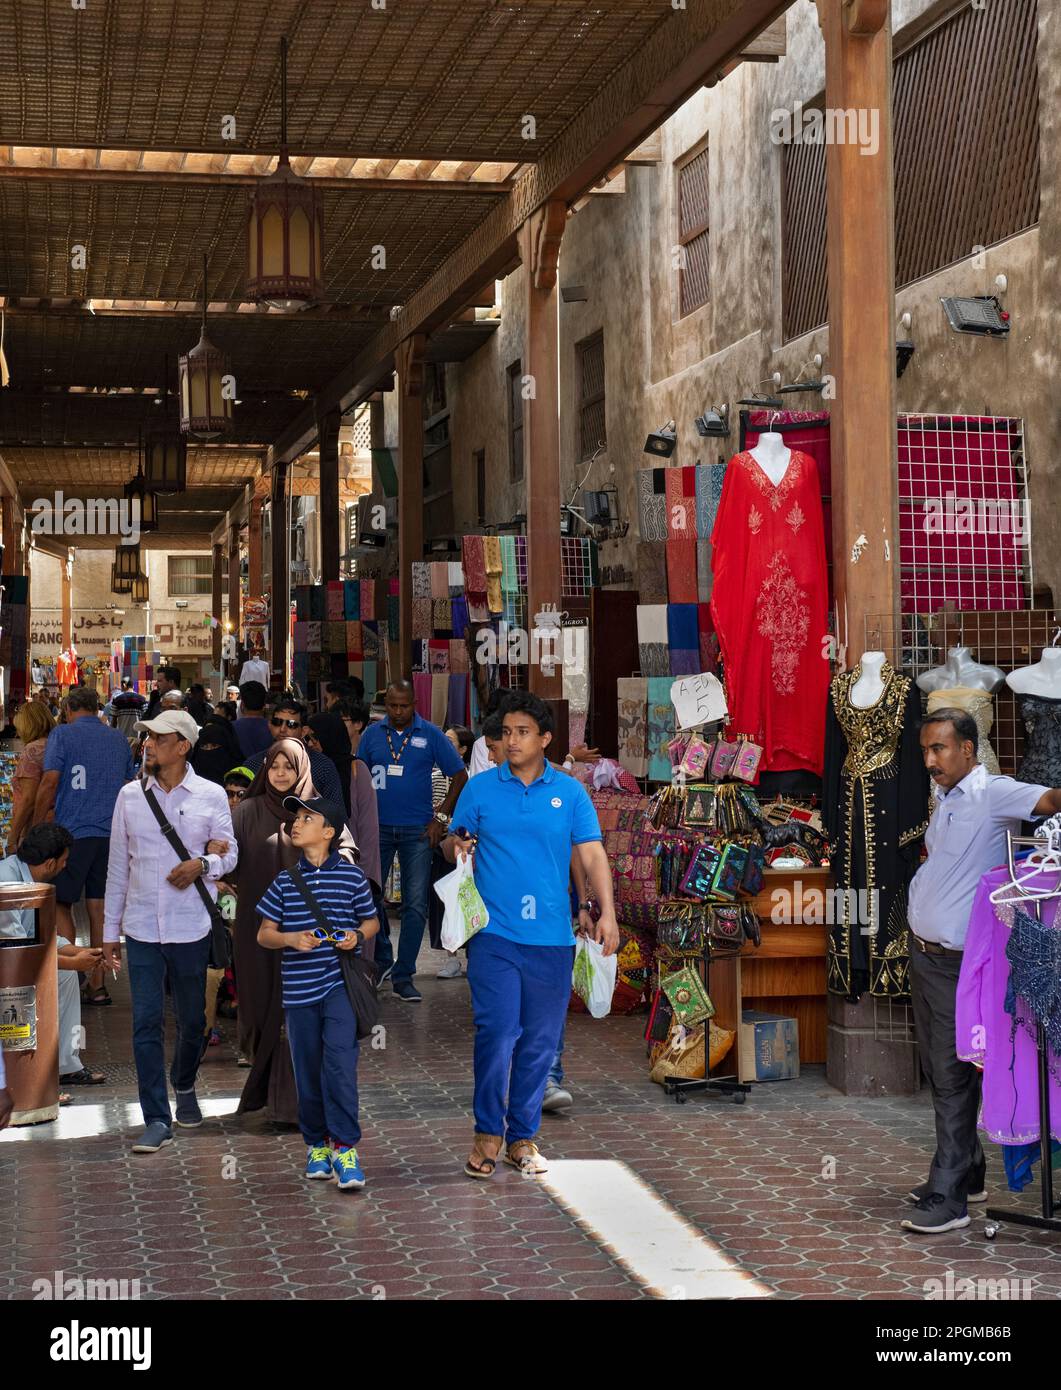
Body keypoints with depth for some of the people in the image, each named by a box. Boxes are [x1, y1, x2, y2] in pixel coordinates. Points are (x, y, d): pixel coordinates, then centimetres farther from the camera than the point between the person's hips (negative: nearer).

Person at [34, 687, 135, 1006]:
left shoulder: (62, 734, -2)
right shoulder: (119, 739, 13)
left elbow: (50, 782, -9)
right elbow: (127, 786, 19)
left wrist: (37, 828, -2)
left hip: (73, 832, -4)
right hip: (111, 833, 5)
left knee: (60, 905, 5)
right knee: (99, 908, 7)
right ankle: (97, 984, 9)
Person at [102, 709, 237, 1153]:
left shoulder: (211, 796, -2)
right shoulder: (130, 796, 3)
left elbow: (230, 854, 7)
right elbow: (118, 866, 8)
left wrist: (203, 864, -17)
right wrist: (110, 929, 9)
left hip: (191, 926, -1)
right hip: (141, 927, 1)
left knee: (192, 1018, 12)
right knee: (146, 1022, -4)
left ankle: (185, 1088, 39)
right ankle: (157, 1119, 1)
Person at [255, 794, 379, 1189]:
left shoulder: (352, 876, 1)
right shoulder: (285, 881, 6)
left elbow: (371, 920, 13)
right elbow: (264, 934, 9)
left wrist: (358, 936, -9)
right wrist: (291, 939, -11)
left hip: (340, 983, -3)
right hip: (299, 989, 3)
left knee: (340, 1062, -15)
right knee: (308, 1071, 8)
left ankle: (345, 1148, -10)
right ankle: (316, 1144, 24)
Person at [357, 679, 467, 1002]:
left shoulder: (431, 735, -1)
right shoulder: (372, 734, 5)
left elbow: (459, 776, 3)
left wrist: (440, 818, -3)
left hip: (417, 830, -2)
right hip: (378, 827, 2)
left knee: (415, 905, -2)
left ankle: (403, 976, 6)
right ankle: (381, 960, 23)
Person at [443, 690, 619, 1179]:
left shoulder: (570, 793, 5)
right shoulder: (480, 788, 5)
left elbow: (592, 855, 2)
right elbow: (454, 842, 11)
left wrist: (606, 913, -10)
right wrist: (457, 845, -13)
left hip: (551, 937, 1)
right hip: (495, 933, -1)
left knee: (540, 1042, 7)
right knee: (497, 1034, -9)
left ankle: (522, 1137, 19)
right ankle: (488, 1132, 8)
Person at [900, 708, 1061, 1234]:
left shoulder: (992, 794, -14)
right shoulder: (945, 801, 13)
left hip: (957, 962, -9)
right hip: (923, 952, 9)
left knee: (953, 1077, -7)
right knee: (937, 1070, 15)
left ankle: (948, 1197, -4)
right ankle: (967, 1174, 26)